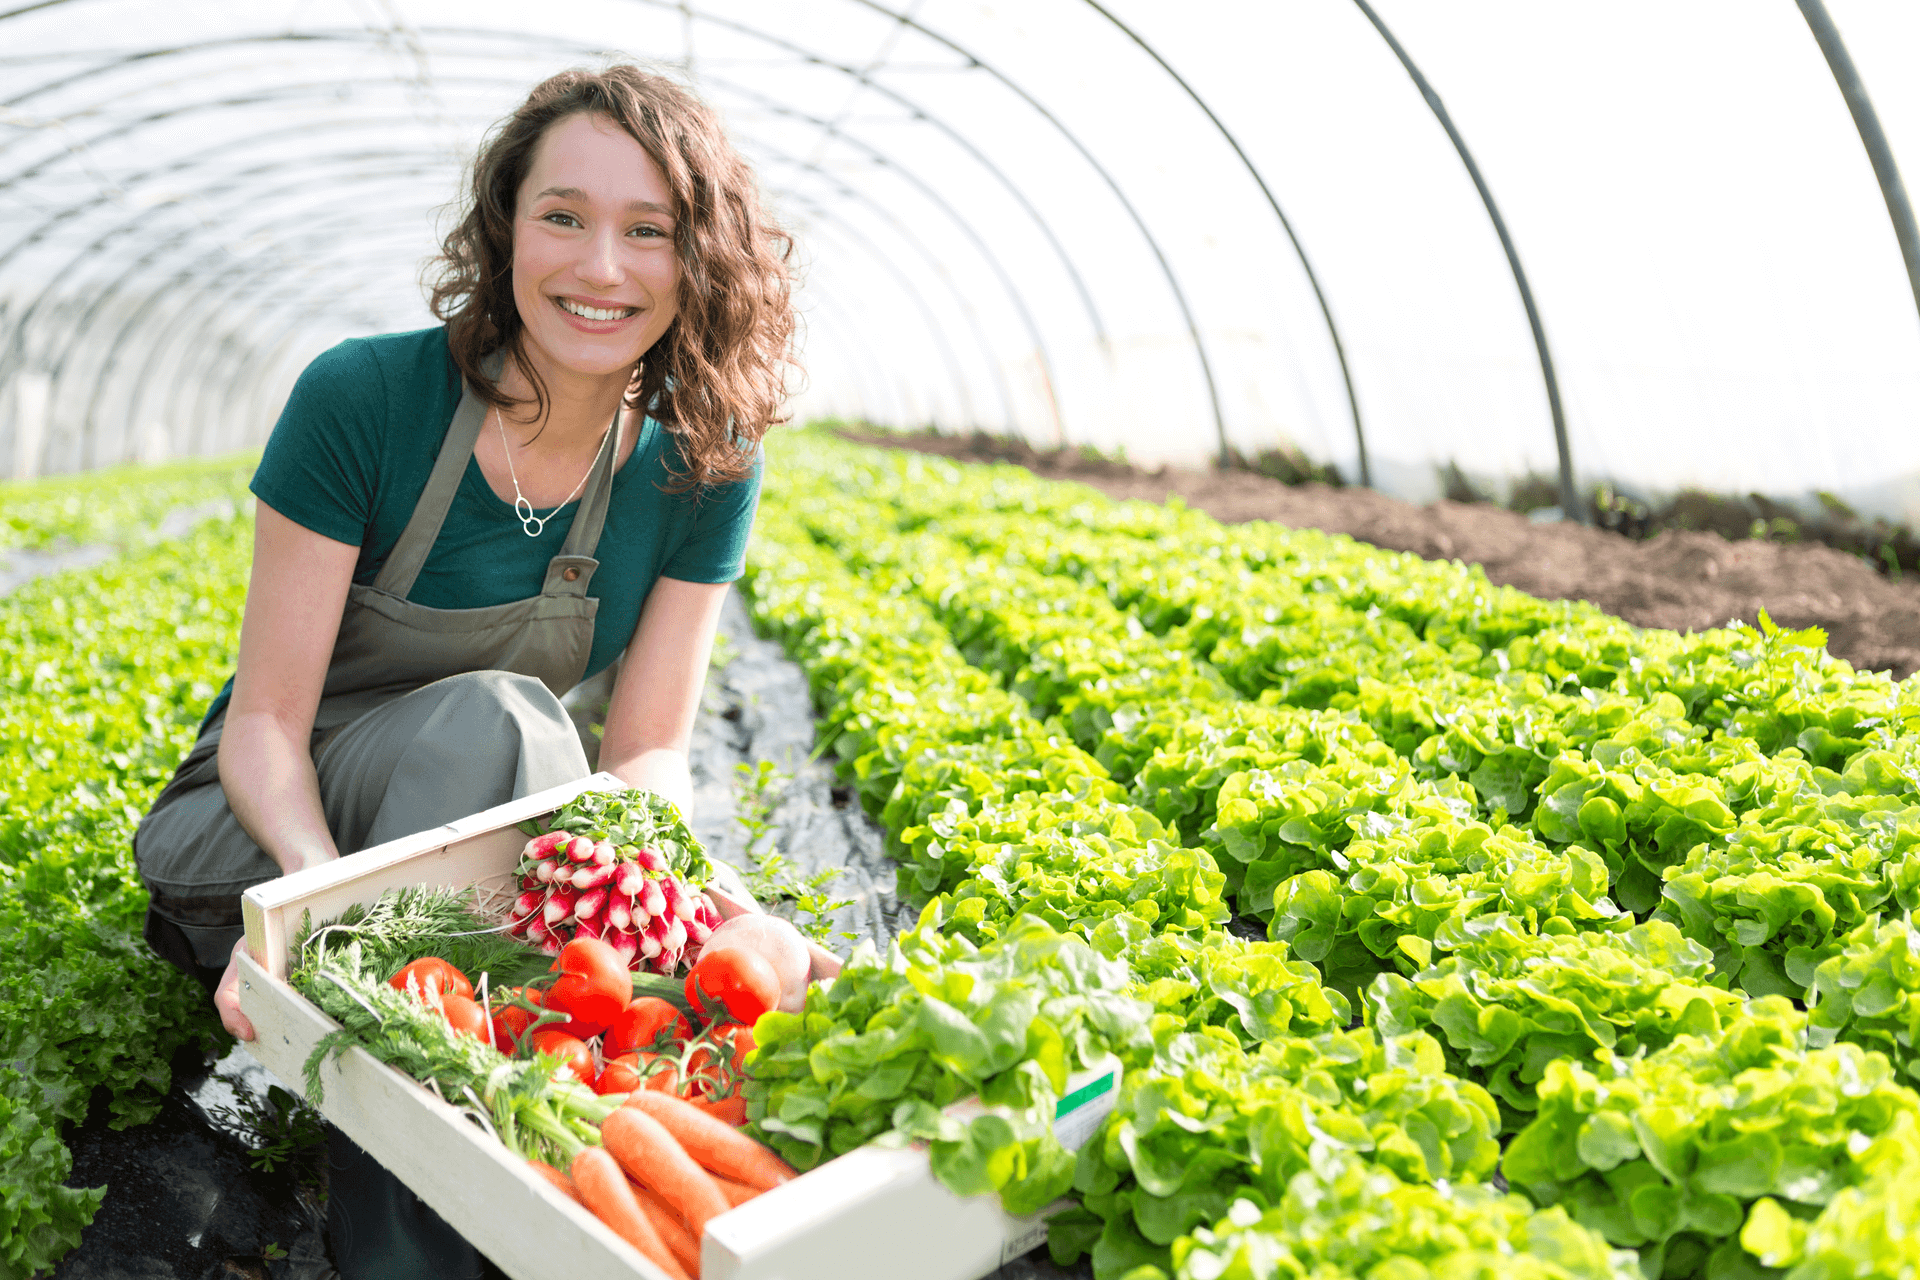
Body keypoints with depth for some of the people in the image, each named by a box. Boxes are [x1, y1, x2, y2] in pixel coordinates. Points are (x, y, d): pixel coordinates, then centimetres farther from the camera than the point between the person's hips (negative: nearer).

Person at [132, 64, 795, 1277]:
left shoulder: (704, 469, -11)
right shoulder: (364, 399, -20)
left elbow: (648, 752, -10)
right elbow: (264, 722, -18)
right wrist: (319, 883, -39)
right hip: (272, 832, -2)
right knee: (488, 717, -35)